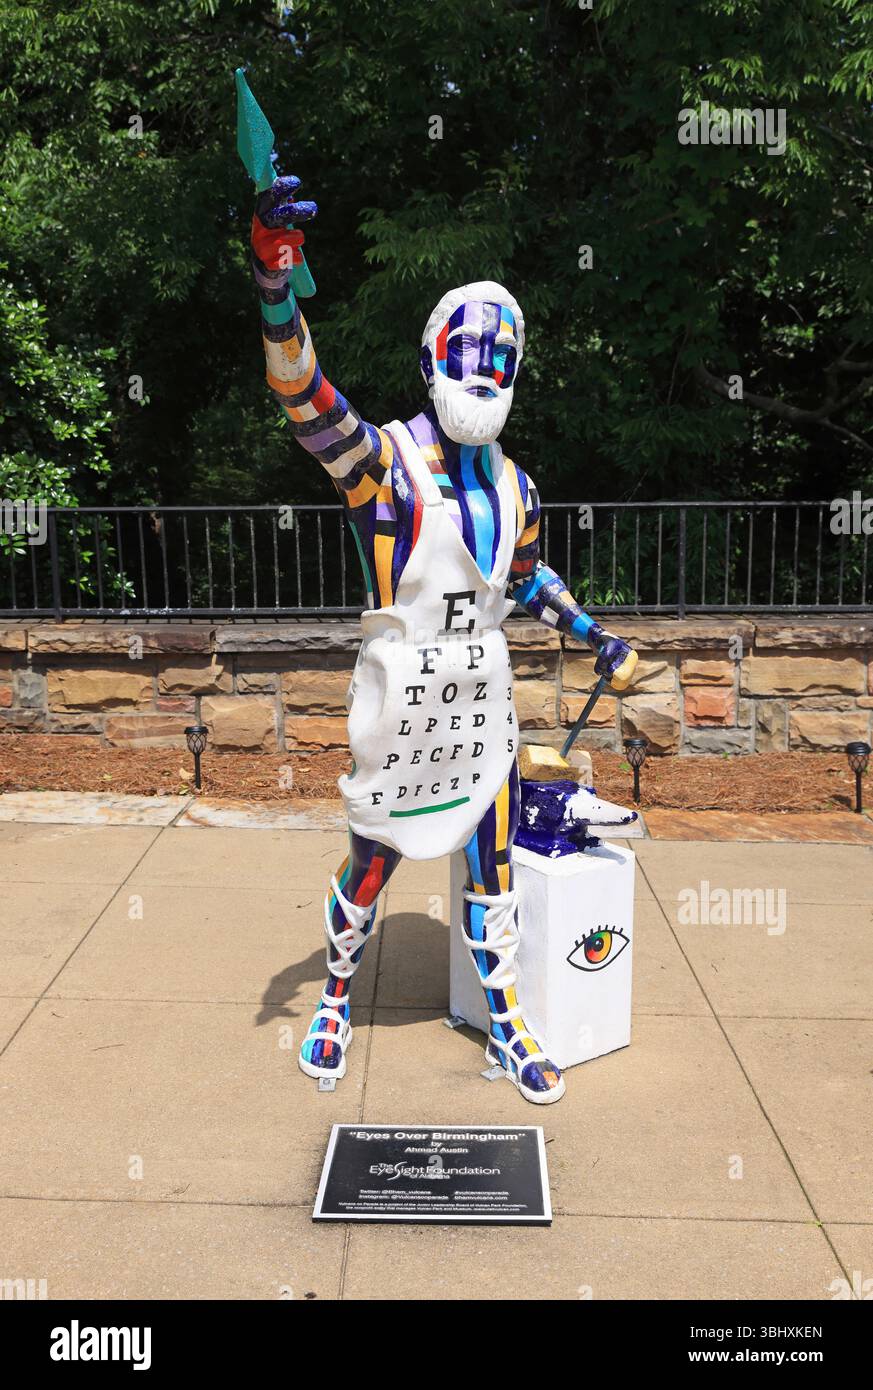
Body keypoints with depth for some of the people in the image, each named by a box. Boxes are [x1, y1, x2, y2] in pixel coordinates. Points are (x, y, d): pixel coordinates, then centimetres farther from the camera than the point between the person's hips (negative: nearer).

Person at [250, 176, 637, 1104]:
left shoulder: (513, 487, 7)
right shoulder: (382, 461, -11)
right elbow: (304, 399, -29)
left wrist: (597, 639, 24)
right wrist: (274, 278, -44)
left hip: (483, 705, 5)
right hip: (399, 706, -5)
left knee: (493, 869, 13)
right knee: (370, 868, 10)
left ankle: (505, 1027, 32)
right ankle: (336, 999, 37)